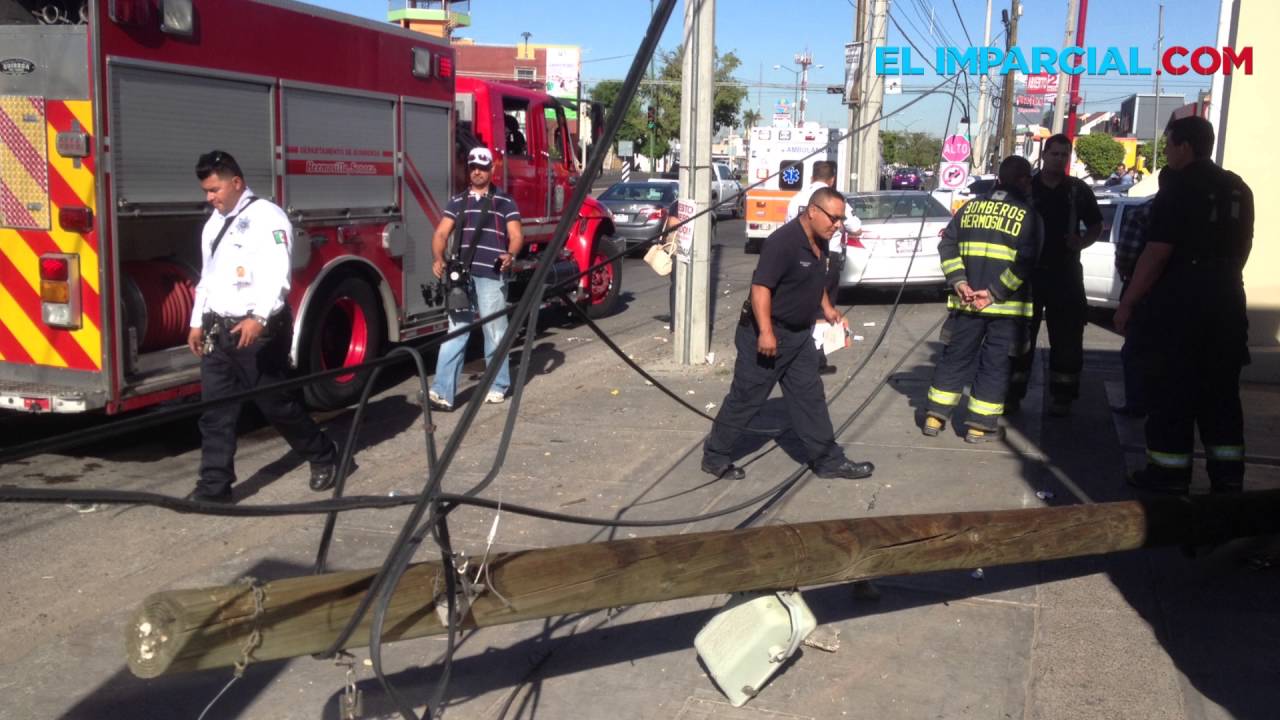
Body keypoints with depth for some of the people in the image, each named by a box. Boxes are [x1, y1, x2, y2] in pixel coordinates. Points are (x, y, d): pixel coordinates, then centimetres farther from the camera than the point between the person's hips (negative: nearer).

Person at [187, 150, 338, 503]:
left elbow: (278, 274, -21)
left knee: (276, 404, 2)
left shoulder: (267, 217, -11)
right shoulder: (213, 224, 17)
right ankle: (213, 487, 9)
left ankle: (323, 456, 22)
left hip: (258, 331, -7)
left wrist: (259, 318, -32)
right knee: (215, 411, 4)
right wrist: (198, 322, 19)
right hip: (218, 330, 8)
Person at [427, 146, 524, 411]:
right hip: (461, 274, 3)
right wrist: (438, 259, -10)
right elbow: (441, 233, 9)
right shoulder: (457, 201, 15)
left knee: (495, 333, 5)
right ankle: (443, 392, -3)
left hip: (492, 275, -2)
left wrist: (510, 255, -22)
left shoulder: (505, 202, 7)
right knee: (454, 333, 0)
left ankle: (498, 385, 20)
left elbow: (516, 235, 0)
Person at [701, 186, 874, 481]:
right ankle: (714, 456, 15)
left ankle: (828, 460, 20)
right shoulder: (784, 241, -22)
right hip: (768, 335, -9)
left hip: (799, 335, 9)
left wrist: (826, 307, 17)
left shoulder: (818, 244, 7)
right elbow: (760, 286, -27)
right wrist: (765, 332, -31)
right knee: (745, 399, 1)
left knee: (810, 397, 12)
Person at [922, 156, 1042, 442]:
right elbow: (1025, 262, -15)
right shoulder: (1028, 215, -5)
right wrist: (995, 292, -15)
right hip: (1007, 306, -4)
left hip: (966, 301, 4)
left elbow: (947, 245, 4)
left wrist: (959, 282, -2)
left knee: (956, 356, 14)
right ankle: (981, 424, 9)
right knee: (995, 364, 6)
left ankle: (935, 416, 16)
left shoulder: (970, 207, 9)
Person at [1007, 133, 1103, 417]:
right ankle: (1012, 393, 9)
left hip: (1065, 272, 1)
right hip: (1028, 270, -1)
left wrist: (1082, 242, -7)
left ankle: (1061, 396, 14)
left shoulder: (1078, 190, 5)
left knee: (1066, 338, 5)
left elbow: (1096, 226, 12)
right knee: (1020, 335, 2)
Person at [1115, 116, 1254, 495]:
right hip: (1225, 301, 7)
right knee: (1220, 391, 12)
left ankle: (1170, 473, 5)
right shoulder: (1239, 189, 11)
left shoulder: (1178, 189, -13)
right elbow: (1241, 248, 19)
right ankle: (1228, 476, 15)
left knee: (1171, 390, 1)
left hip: (1179, 301, -7)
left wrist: (1128, 302, -15)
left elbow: (1157, 253, -18)